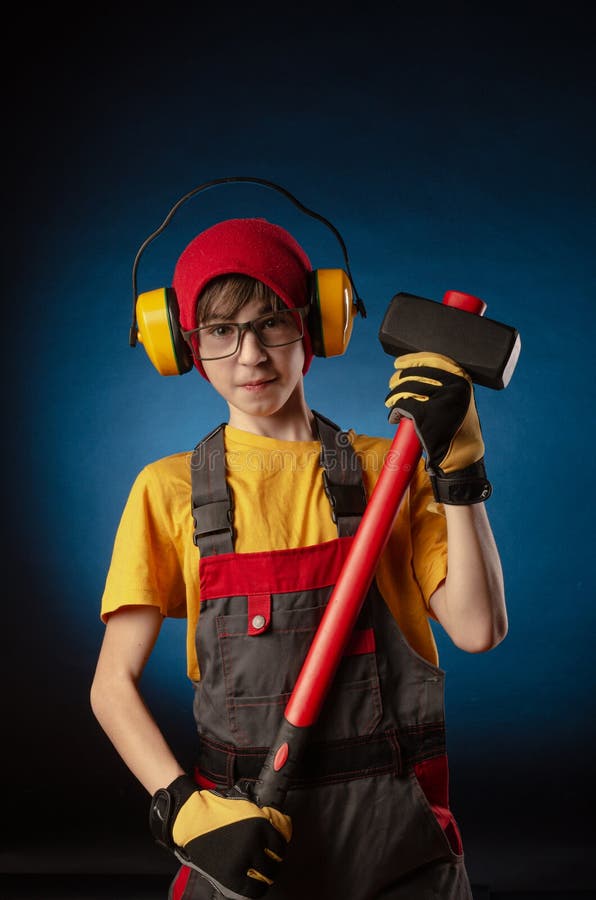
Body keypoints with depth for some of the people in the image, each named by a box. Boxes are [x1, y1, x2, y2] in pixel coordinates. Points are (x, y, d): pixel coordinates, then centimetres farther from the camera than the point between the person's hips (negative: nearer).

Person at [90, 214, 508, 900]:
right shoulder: (169, 490, 1)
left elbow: (478, 630, -8)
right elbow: (113, 683, -1)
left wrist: (457, 470, -14)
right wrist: (183, 808, -14)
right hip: (243, 828, 0)